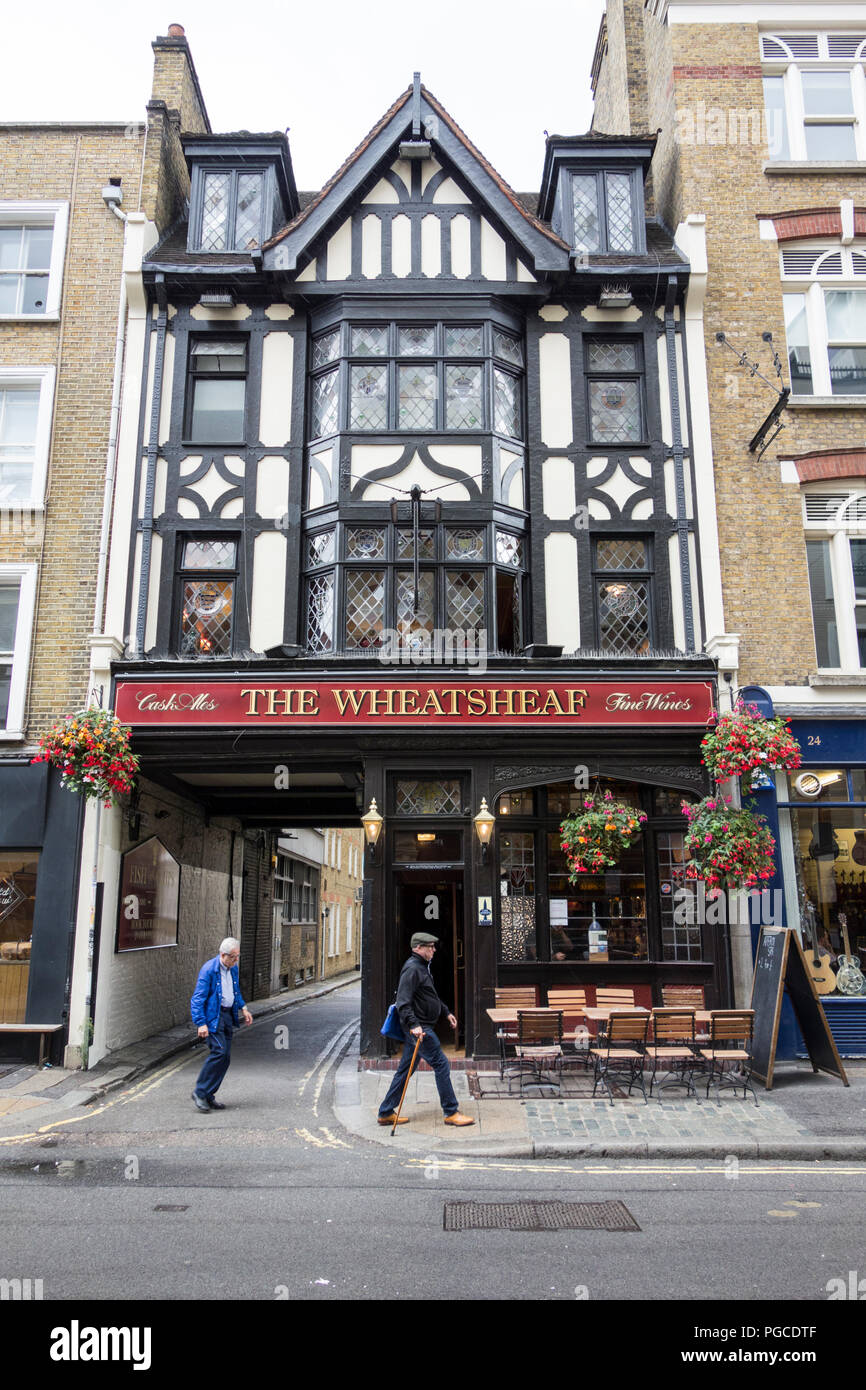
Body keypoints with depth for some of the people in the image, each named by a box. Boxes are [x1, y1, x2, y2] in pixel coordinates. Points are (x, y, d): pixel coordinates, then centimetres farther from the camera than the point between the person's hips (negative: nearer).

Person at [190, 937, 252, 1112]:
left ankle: (209, 1095, 16)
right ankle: (199, 1093, -5)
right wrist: (201, 1023, -23)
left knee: (225, 1057, 5)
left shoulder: (233, 968, 9)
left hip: (228, 1015, 8)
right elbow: (197, 998, -17)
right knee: (219, 1052, -18)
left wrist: (243, 1008, 12)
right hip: (213, 1016, -8)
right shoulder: (209, 970, -16)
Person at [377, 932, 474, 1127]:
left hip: (420, 1028, 10)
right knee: (441, 1064, -5)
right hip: (419, 1028, -10)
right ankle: (451, 1113, 3)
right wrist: (413, 1024, -31)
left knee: (405, 1069, 12)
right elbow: (403, 1002, -24)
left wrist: (446, 1012, 29)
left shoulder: (422, 967, 17)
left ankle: (386, 1113, 18)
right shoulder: (412, 969, -16)